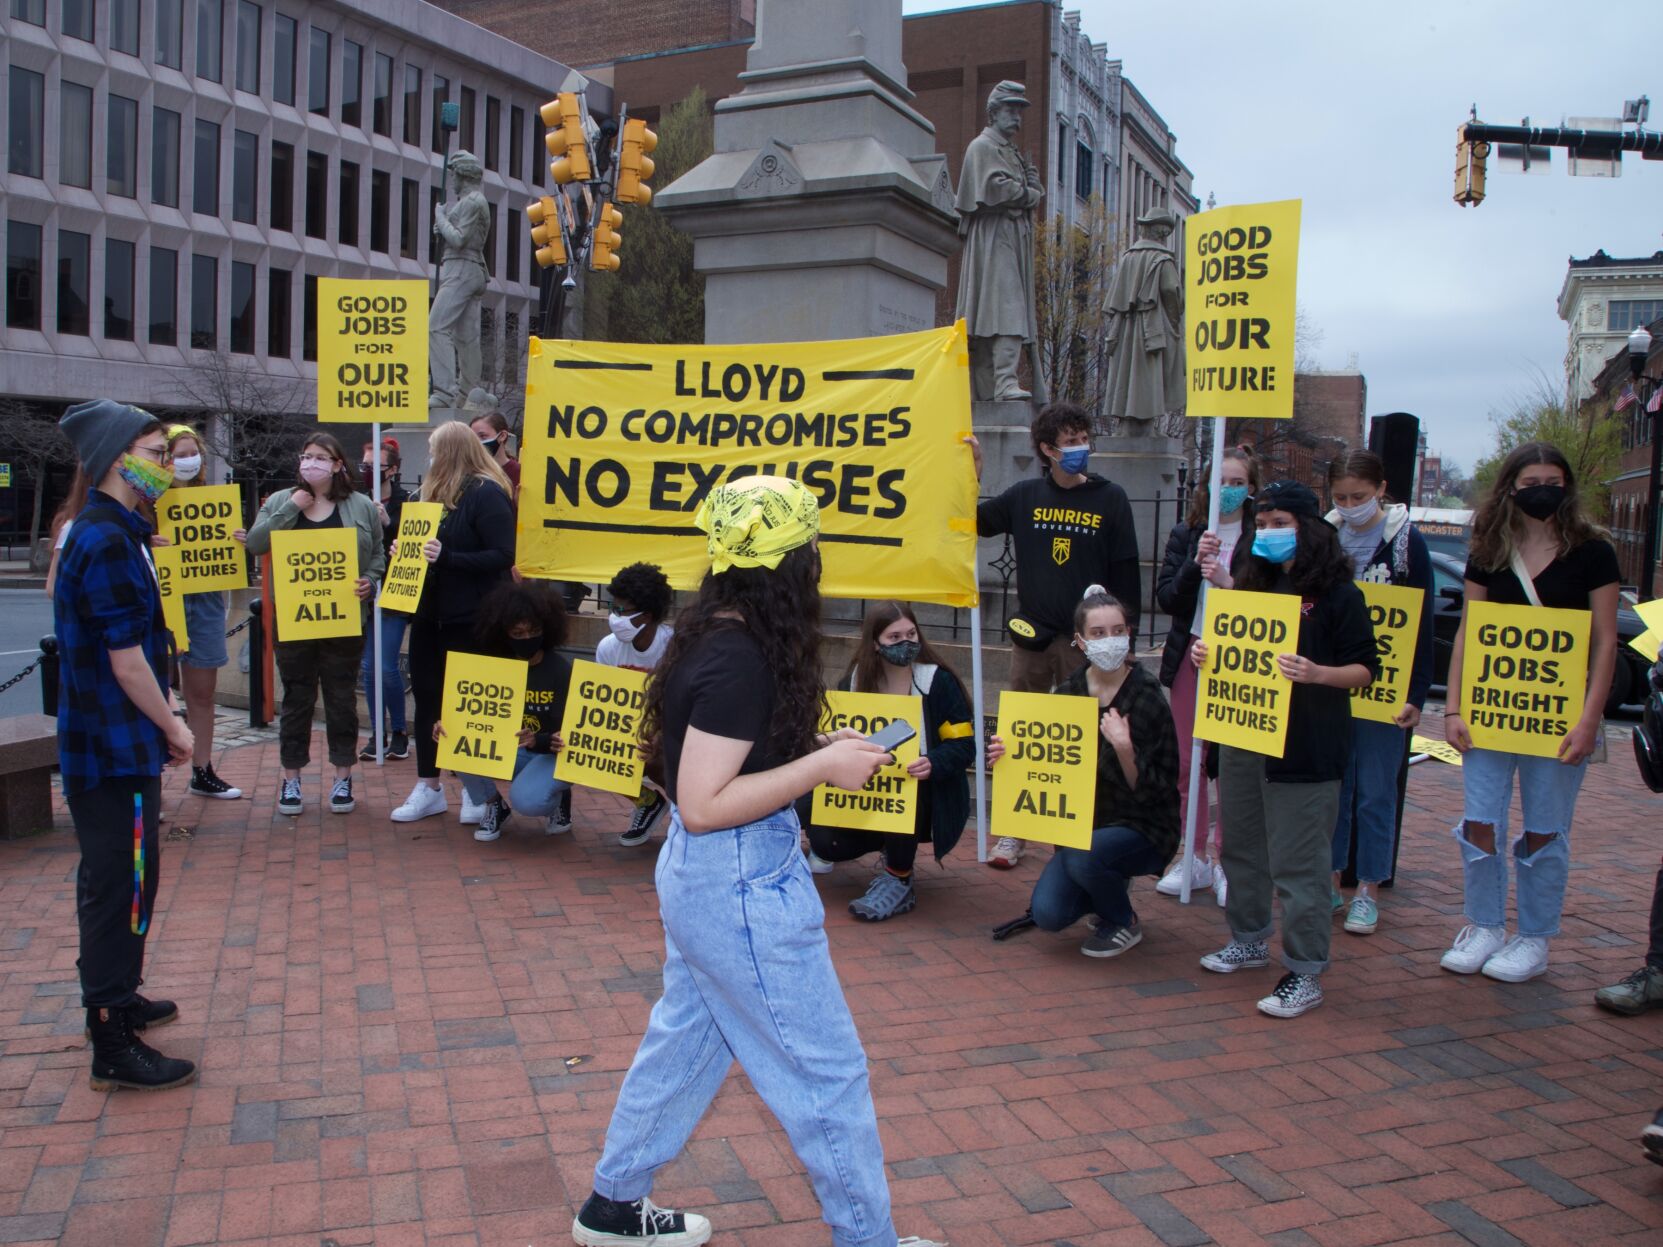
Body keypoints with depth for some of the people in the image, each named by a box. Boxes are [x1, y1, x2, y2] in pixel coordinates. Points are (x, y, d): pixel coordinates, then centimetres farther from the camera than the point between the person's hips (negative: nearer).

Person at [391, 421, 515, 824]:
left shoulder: (487, 494, -13)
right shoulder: (437, 493, 13)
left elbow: (503, 556, -20)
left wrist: (446, 557, -26)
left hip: (469, 621, -8)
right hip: (431, 614, 8)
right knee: (426, 696, 10)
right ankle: (428, 787, 20)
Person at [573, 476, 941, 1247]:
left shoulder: (715, 637, 3)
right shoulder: (741, 662, -25)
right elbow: (703, 802, -26)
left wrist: (819, 749, 5)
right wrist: (821, 767, -23)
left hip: (701, 875, 10)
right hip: (742, 888, -10)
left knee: (683, 1041, 24)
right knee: (826, 1070, 7)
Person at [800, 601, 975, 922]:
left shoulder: (938, 680, -12)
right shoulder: (854, 680, -1)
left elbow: (964, 745, -15)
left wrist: (932, 764, -36)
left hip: (924, 794, -3)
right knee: (825, 842, -21)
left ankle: (899, 880, -14)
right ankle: (887, 844, 14)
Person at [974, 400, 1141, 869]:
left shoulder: (1110, 498, 1)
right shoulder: (1025, 496, 6)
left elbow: (1126, 571, 1)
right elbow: (974, 522, 15)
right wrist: (971, 473, 1)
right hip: (1032, 636, 2)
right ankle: (1012, 831, 17)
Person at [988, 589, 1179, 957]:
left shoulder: (1147, 699, -15)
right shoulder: (1069, 693, -2)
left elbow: (1152, 792, -16)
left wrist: (1124, 749, -33)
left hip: (1142, 828, -4)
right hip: (1084, 824, 4)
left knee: (1083, 856, -34)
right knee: (1047, 915, -14)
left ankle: (1124, 923, -2)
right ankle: (1110, 886, 19)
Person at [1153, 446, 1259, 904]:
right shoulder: (1185, 534, 6)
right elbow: (1165, 598, -1)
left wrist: (1228, 582, -21)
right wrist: (1195, 565, -16)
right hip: (1190, 655, 3)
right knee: (1187, 762, 8)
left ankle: (1224, 858, 14)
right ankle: (1196, 855, 21)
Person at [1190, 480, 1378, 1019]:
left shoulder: (1337, 592, -6)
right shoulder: (1254, 583, 13)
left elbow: (1365, 670, -9)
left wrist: (1316, 673, -27)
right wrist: (1206, 652, -2)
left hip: (1304, 749, -7)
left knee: (1297, 863, -4)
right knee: (1242, 848, 16)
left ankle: (1304, 974, 4)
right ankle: (1249, 939, 34)